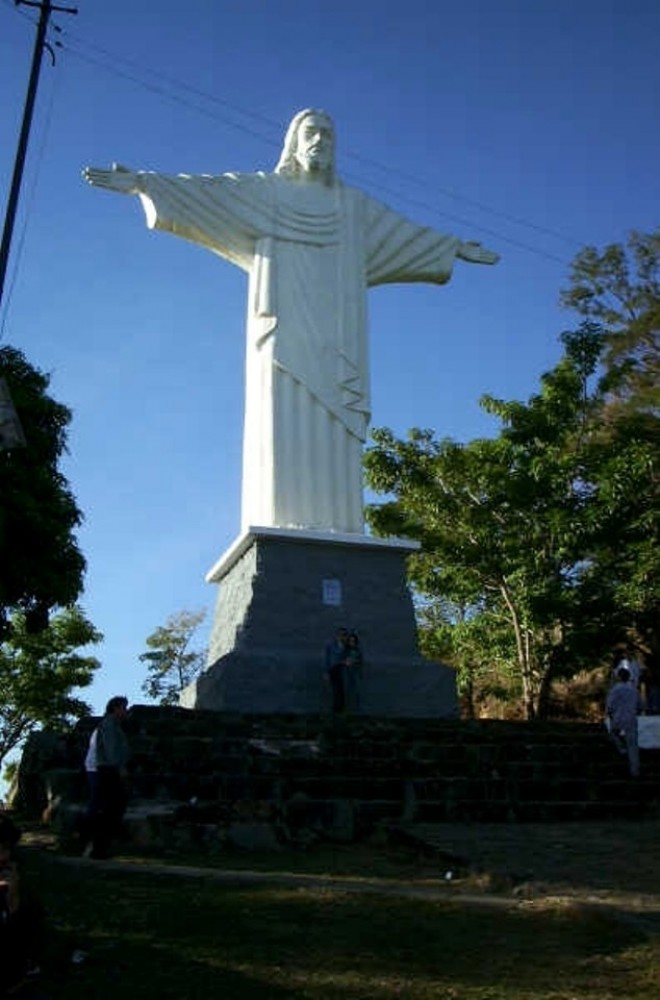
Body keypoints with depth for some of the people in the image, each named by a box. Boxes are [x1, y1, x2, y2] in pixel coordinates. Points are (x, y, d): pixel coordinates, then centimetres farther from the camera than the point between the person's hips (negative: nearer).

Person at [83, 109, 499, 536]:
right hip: (283, 325, -3)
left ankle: (334, 536, -15)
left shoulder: (353, 204, 26)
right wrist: (143, 182, -7)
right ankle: (280, 529, -23)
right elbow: (207, 191, 6)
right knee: (281, 421, -16)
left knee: (332, 430, -9)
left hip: (333, 335, 3)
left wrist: (455, 247, 38)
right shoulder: (265, 189, 17)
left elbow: (407, 233, 34)